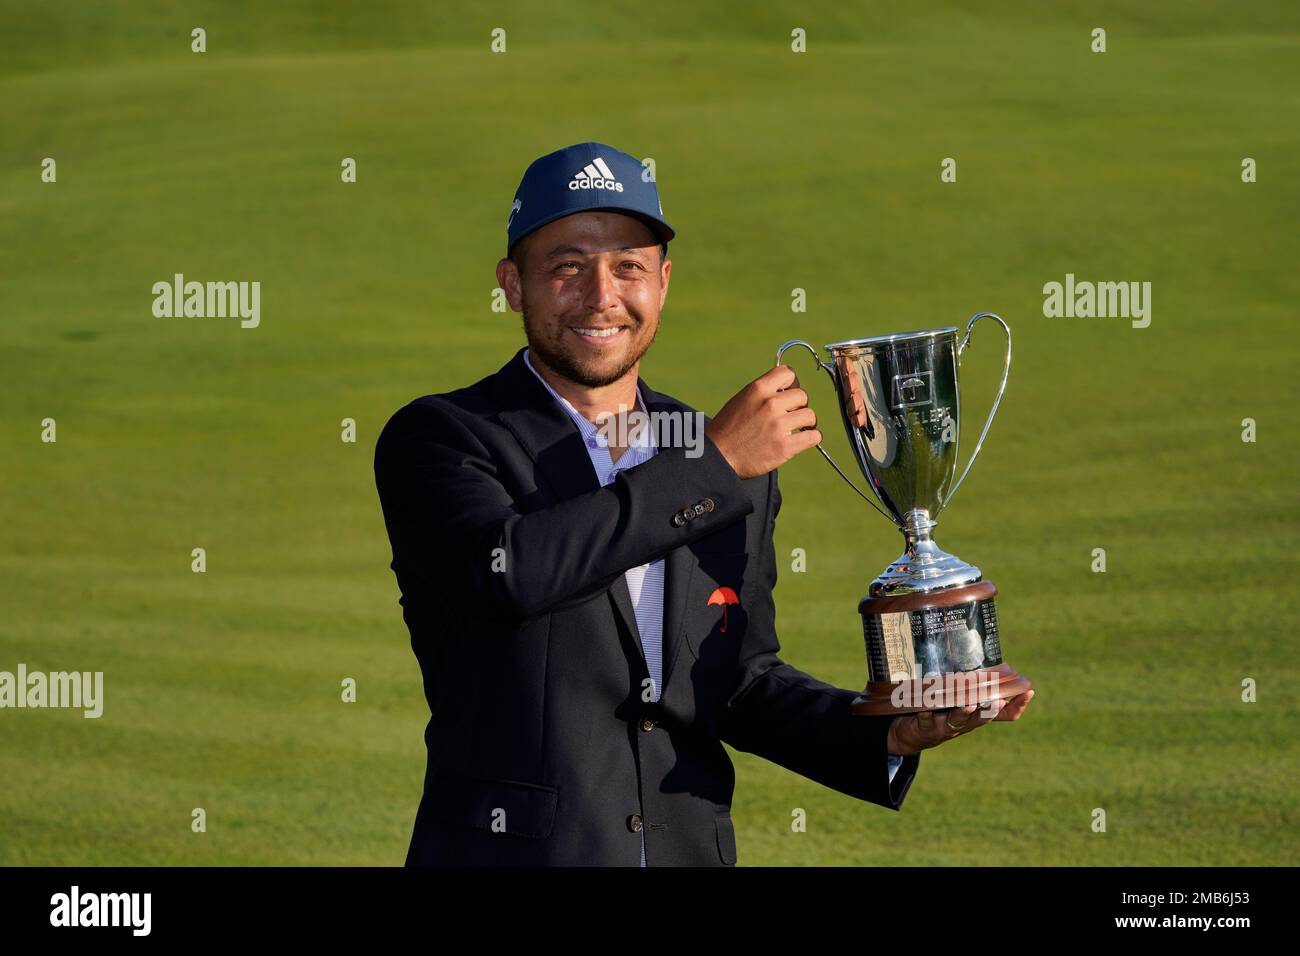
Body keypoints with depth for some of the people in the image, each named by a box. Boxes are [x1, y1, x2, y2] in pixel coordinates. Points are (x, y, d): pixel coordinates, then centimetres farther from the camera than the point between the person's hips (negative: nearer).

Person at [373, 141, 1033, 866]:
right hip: (510, 849, -4)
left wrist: (890, 734, -3)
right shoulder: (437, 438, -6)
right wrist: (716, 461, -19)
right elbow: (509, 568, -25)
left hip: (691, 847, 4)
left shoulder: (738, 472, 8)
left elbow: (741, 681, 14)